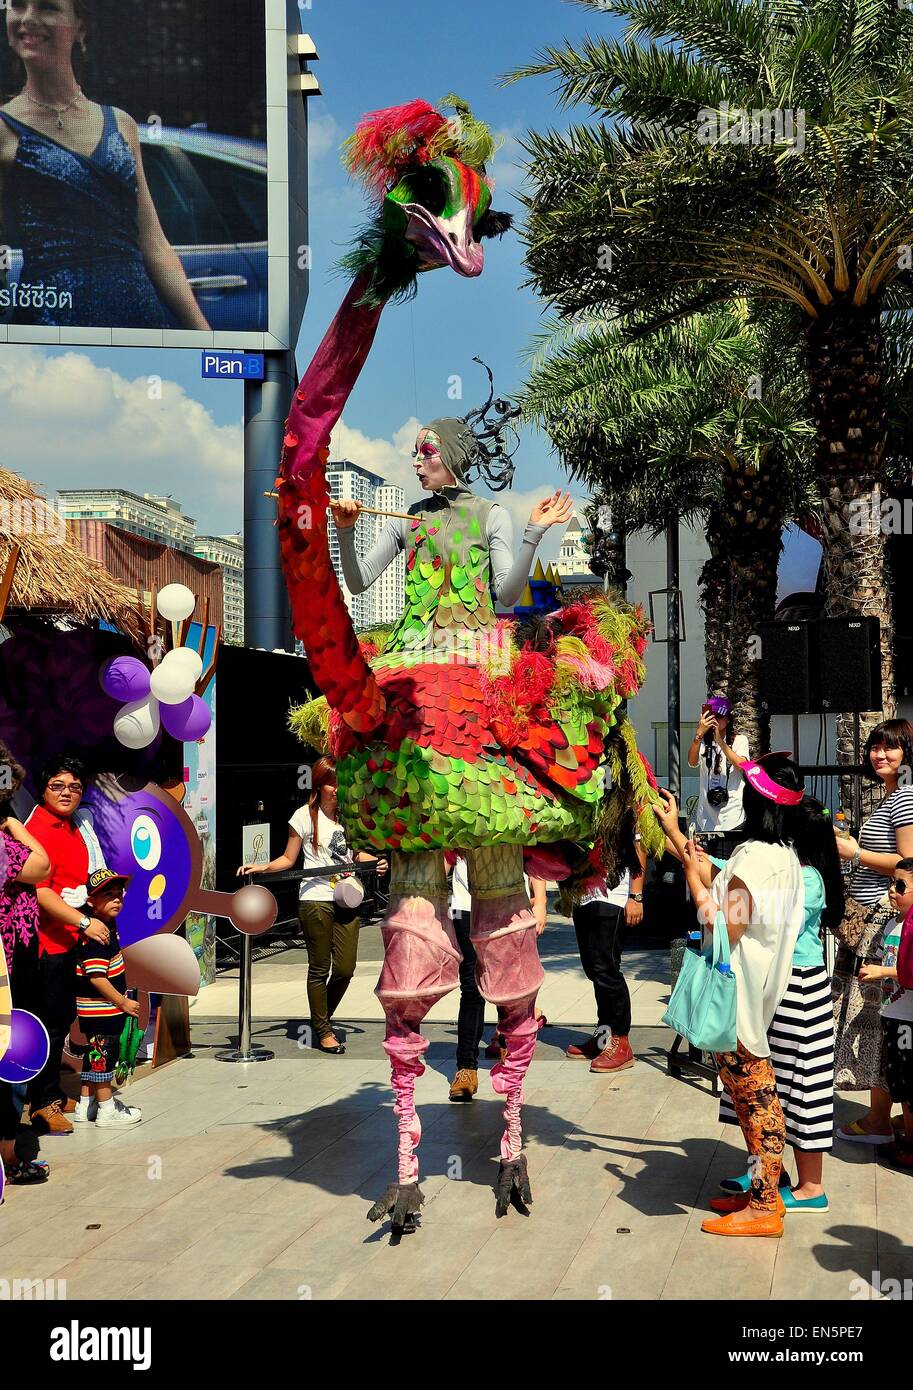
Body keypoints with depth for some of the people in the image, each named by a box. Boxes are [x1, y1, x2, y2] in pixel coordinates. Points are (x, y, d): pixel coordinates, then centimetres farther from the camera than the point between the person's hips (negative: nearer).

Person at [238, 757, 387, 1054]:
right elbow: (289, 859, 1)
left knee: (345, 968, 3)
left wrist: (376, 862, 3)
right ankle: (323, 1031, 17)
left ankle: (322, 1019, 26)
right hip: (316, 900, -4)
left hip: (346, 901, 4)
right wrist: (263, 867, -15)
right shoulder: (306, 816, -5)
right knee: (320, 968, 3)